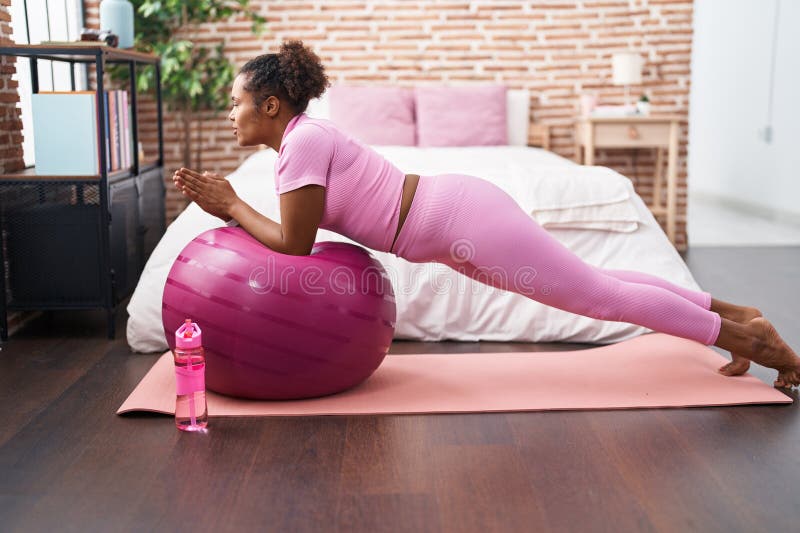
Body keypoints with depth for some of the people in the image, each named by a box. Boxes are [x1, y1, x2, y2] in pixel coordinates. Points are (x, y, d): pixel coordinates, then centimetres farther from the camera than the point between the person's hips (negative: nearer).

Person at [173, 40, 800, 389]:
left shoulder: (303, 141, -16)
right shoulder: (297, 139, 12)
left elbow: (296, 246, -15)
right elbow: (292, 231, 18)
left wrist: (232, 206, -6)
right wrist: (231, 207, 11)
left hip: (463, 221, -9)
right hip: (458, 216, 9)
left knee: (604, 295, 1)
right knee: (600, 285, 17)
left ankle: (746, 335, 14)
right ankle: (734, 314, 28)